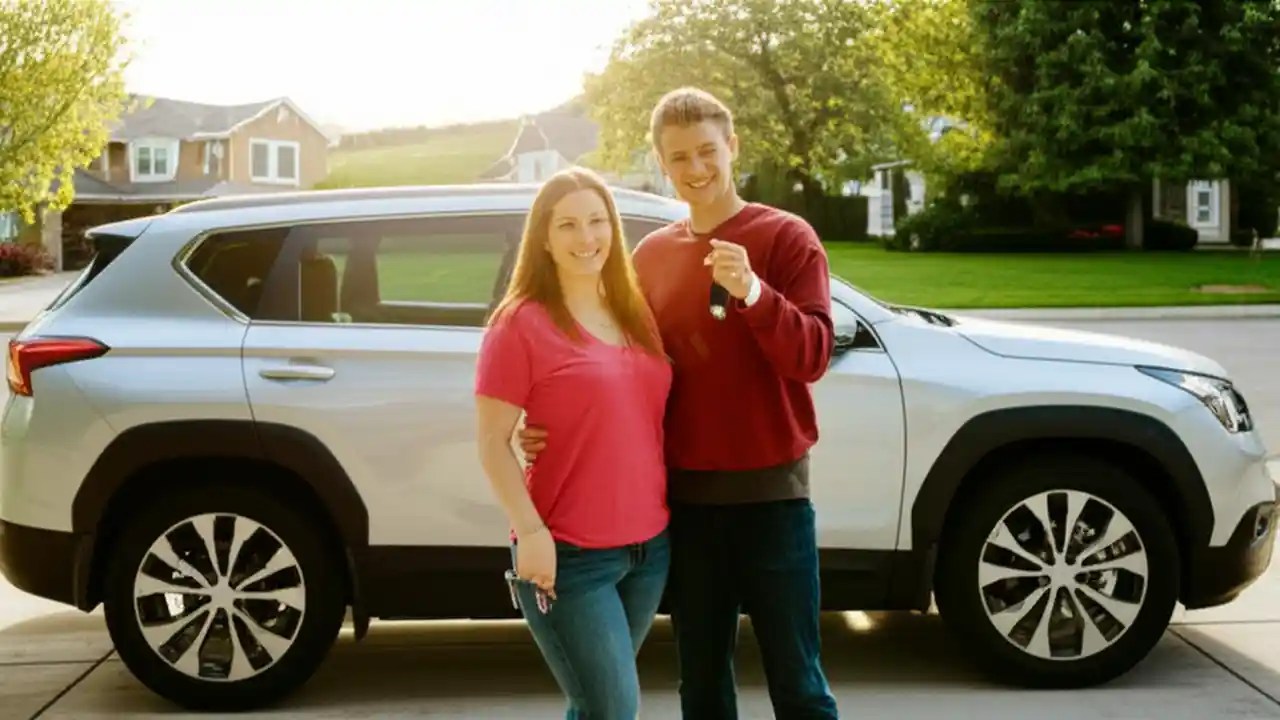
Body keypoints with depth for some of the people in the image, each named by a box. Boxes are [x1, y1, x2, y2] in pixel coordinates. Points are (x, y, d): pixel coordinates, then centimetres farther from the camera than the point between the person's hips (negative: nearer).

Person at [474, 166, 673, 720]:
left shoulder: (637, 313, 10)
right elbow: (493, 444, -10)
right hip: (569, 556, -6)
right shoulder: (521, 323, -9)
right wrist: (531, 531, -18)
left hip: (650, 546, 6)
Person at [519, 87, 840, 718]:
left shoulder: (785, 237, -3)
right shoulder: (650, 254, 9)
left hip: (769, 490, -4)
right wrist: (555, 427, -5)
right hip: (684, 495, 4)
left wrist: (753, 292, -30)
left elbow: (812, 356, -14)